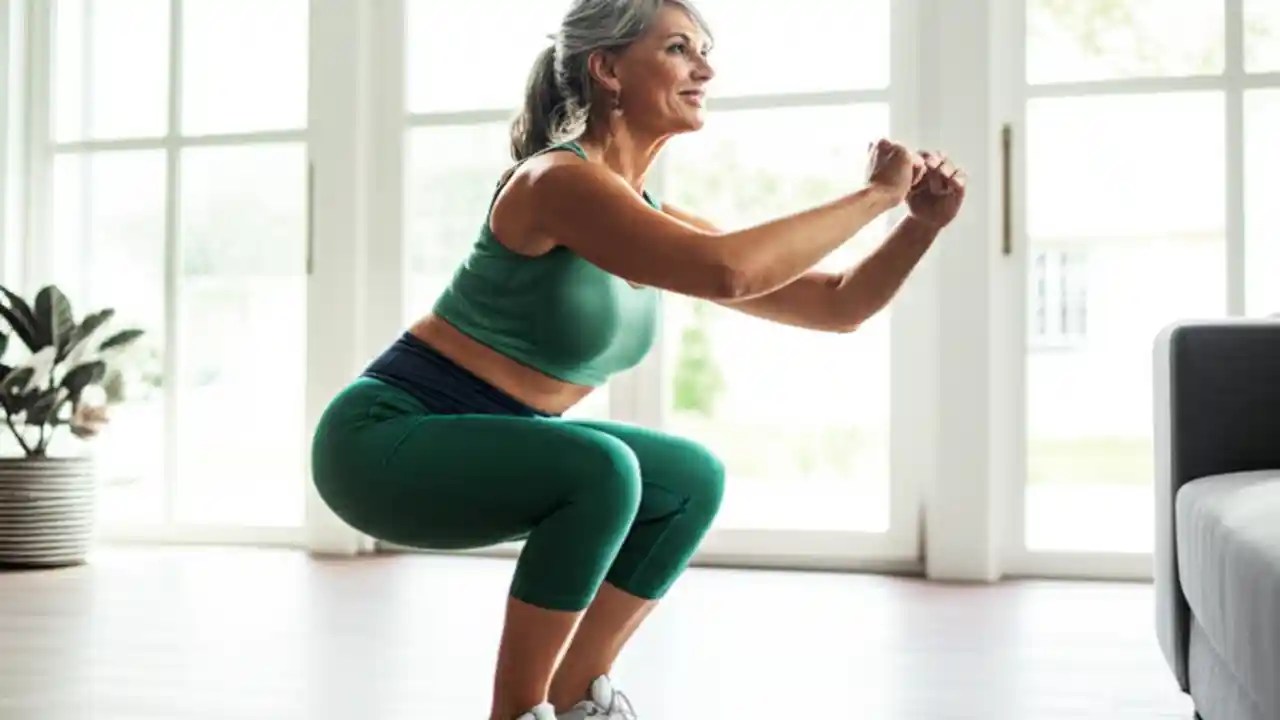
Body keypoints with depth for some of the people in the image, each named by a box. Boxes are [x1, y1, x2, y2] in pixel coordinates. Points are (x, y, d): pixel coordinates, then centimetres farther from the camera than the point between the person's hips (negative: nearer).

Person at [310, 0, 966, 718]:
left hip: (480, 446, 9)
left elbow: (838, 305, 5)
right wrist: (875, 194, -26)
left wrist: (921, 222, -11)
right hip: (383, 440, -9)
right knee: (599, 471, -30)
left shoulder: (658, 221, 5)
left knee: (692, 479, 5)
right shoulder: (559, 180, -22)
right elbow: (728, 272, -37)